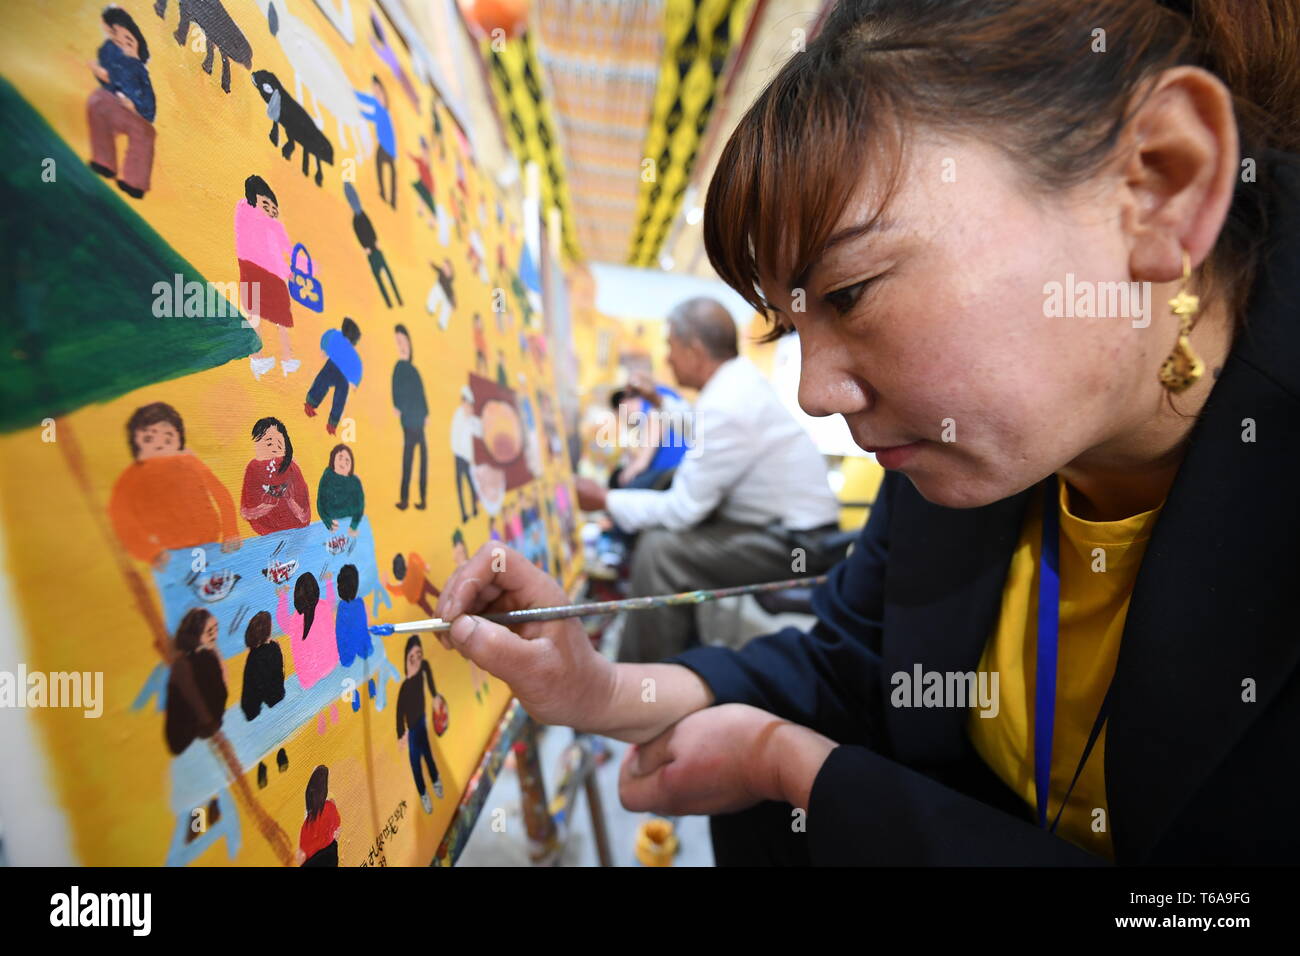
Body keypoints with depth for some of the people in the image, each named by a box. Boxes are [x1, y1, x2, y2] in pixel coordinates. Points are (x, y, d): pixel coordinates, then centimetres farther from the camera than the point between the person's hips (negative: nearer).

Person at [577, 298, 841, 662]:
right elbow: (703, 440, 22)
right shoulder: (741, 377, 4)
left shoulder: (725, 406, -24)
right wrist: (660, 401, 25)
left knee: (659, 548, -18)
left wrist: (606, 501, -8)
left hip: (795, 545, -10)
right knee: (660, 525, 15)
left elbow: (683, 508, -20)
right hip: (799, 526, 10)